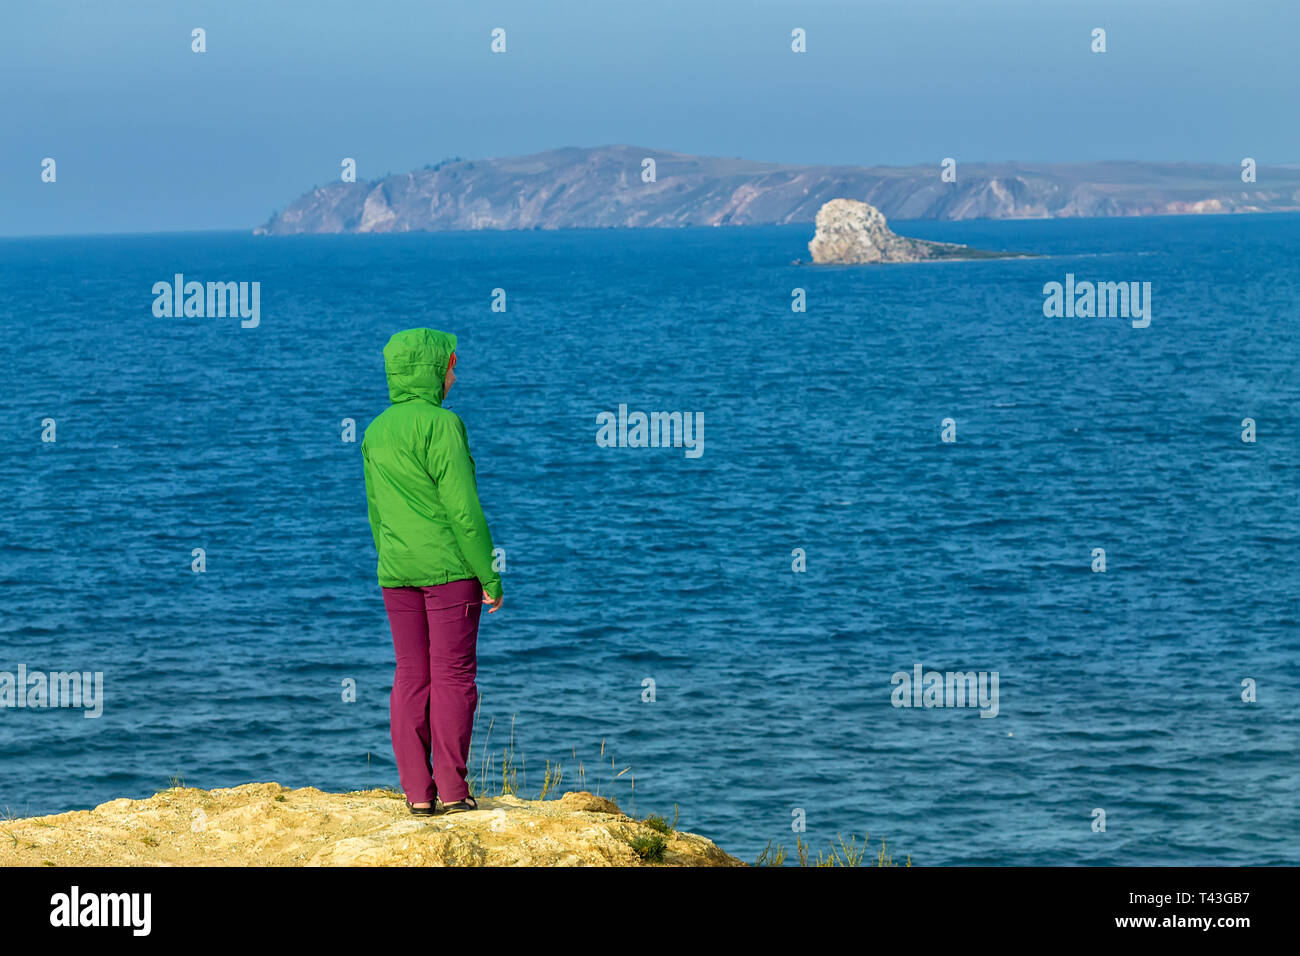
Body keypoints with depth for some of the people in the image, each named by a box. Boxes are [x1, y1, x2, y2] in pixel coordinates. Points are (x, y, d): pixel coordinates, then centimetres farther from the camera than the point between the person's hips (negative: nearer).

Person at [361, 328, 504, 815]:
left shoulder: (375, 433, 11)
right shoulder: (440, 424, -12)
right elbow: (462, 507, -15)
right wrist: (490, 576, -11)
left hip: (397, 572, 6)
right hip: (450, 568, -6)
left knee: (411, 677, 7)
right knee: (453, 675, -2)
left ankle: (417, 791, 6)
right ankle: (452, 789, -4)